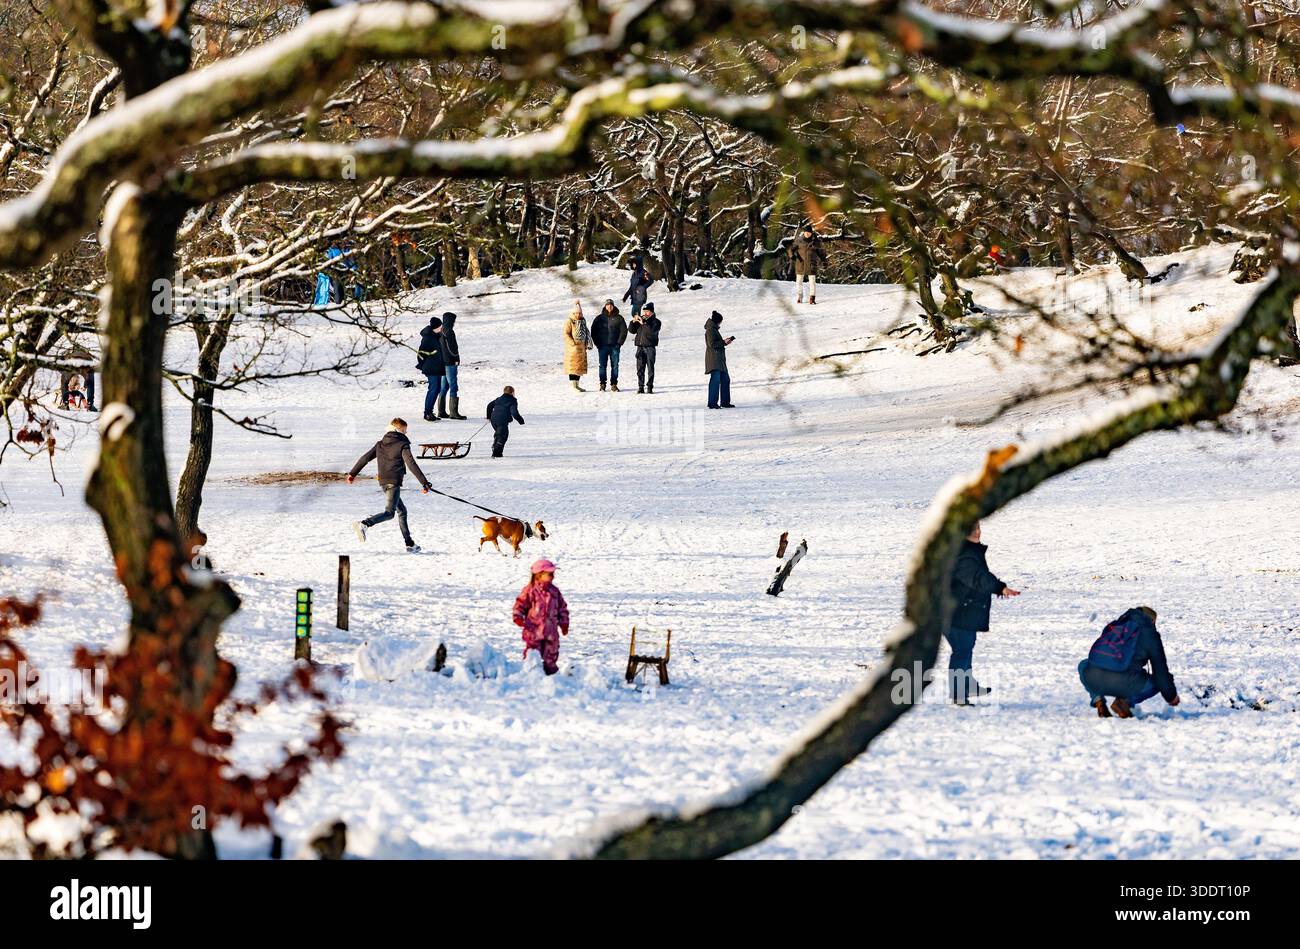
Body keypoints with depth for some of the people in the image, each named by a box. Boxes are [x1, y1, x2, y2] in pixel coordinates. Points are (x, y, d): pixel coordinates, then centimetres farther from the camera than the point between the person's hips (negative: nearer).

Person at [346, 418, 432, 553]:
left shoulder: (380, 444, 15)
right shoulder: (402, 445, -3)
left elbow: (365, 458, 15)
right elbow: (412, 465, -10)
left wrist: (353, 473, 23)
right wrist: (424, 482, -9)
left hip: (383, 482, 8)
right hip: (394, 482, -8)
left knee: (402, 510, 19)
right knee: (389, 512, -16)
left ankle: (409, 543, 20)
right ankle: (363, 524, -38)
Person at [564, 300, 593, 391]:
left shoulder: (583, 320, 13)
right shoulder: (570, 322, -9)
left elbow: (586, 333, 21)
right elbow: (566, 334, -13)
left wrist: (588, 344, 14)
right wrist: (573, 343, -20)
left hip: (581, 346, 8)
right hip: (573, 347, -8)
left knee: (580, 366, 11)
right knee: (573, 366, -8)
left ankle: (576, 385, 19)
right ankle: (573, 386, -7)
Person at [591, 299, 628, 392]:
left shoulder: (619, 318, 5)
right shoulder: (599, 318, 6)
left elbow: (624, 331, 5)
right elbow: (593, 331, 8)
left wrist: (619, 343, -4)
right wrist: (598, 344, -1)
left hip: (615, 346, 0)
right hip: (603, 346, 0)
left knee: (615, 366, 1)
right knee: (602, 366, -2)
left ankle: (614, 384, 6)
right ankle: (602, 385, 2)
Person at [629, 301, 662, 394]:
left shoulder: (656, 322, 0)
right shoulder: (640, 319, 13)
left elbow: (652, 331, -17)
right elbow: (633, 331, 11)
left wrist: (643, 323, -21)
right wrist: (633, 322, -5)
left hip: (650, 347, -4)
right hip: (640, 347, 4)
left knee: (650, 368, -6)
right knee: (640, 369, 2)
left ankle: (649, 387, -4)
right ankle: (640, 387, 5)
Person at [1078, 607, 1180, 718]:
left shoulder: (1114, 626, 27)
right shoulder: (1149, 633, 13)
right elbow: (1160, 667, 16)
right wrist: (1171, 696, 32)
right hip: (1122, 683, -4)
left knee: (1084, 666, 38)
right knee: (1157, 681, 22)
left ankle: (1097, 700, 13)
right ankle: (1124, 701, 0)